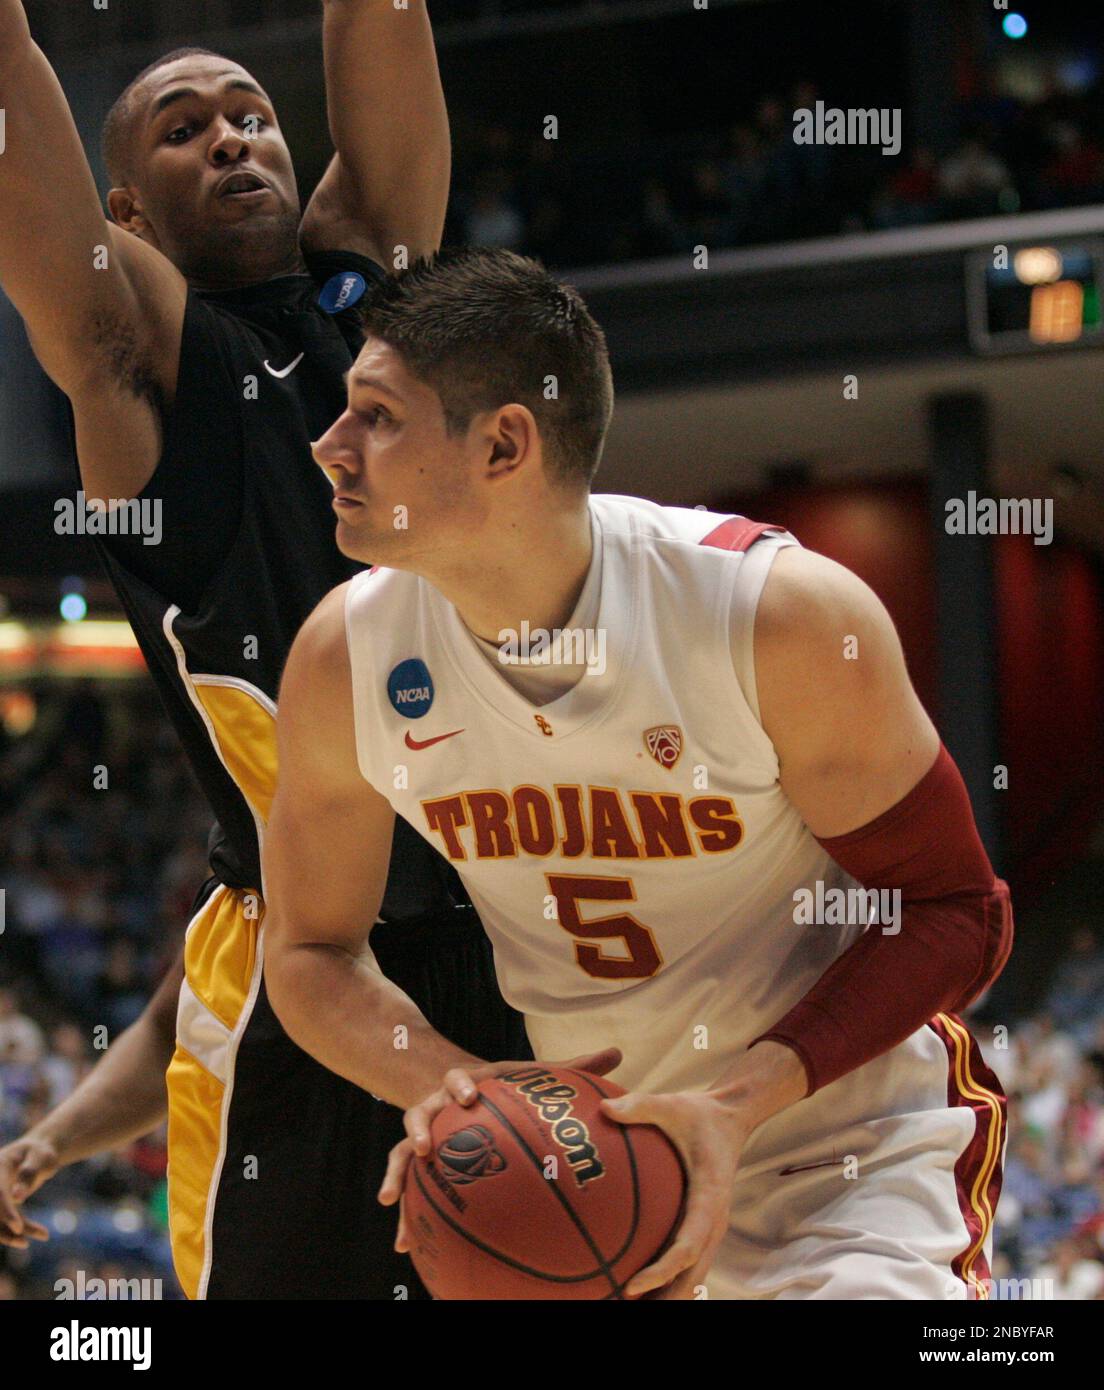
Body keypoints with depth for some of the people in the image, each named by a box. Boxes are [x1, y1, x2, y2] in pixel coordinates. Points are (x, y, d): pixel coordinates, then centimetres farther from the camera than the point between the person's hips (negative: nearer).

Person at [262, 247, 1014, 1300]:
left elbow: (955, 913, -13)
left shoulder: (786, 615, -22)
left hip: (851, 1134, -4)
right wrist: (436, 1087, -18)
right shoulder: (345, 659, -10)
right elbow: (308, 954, 3)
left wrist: (741, 1103, -26)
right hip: (583, 1136, 5)